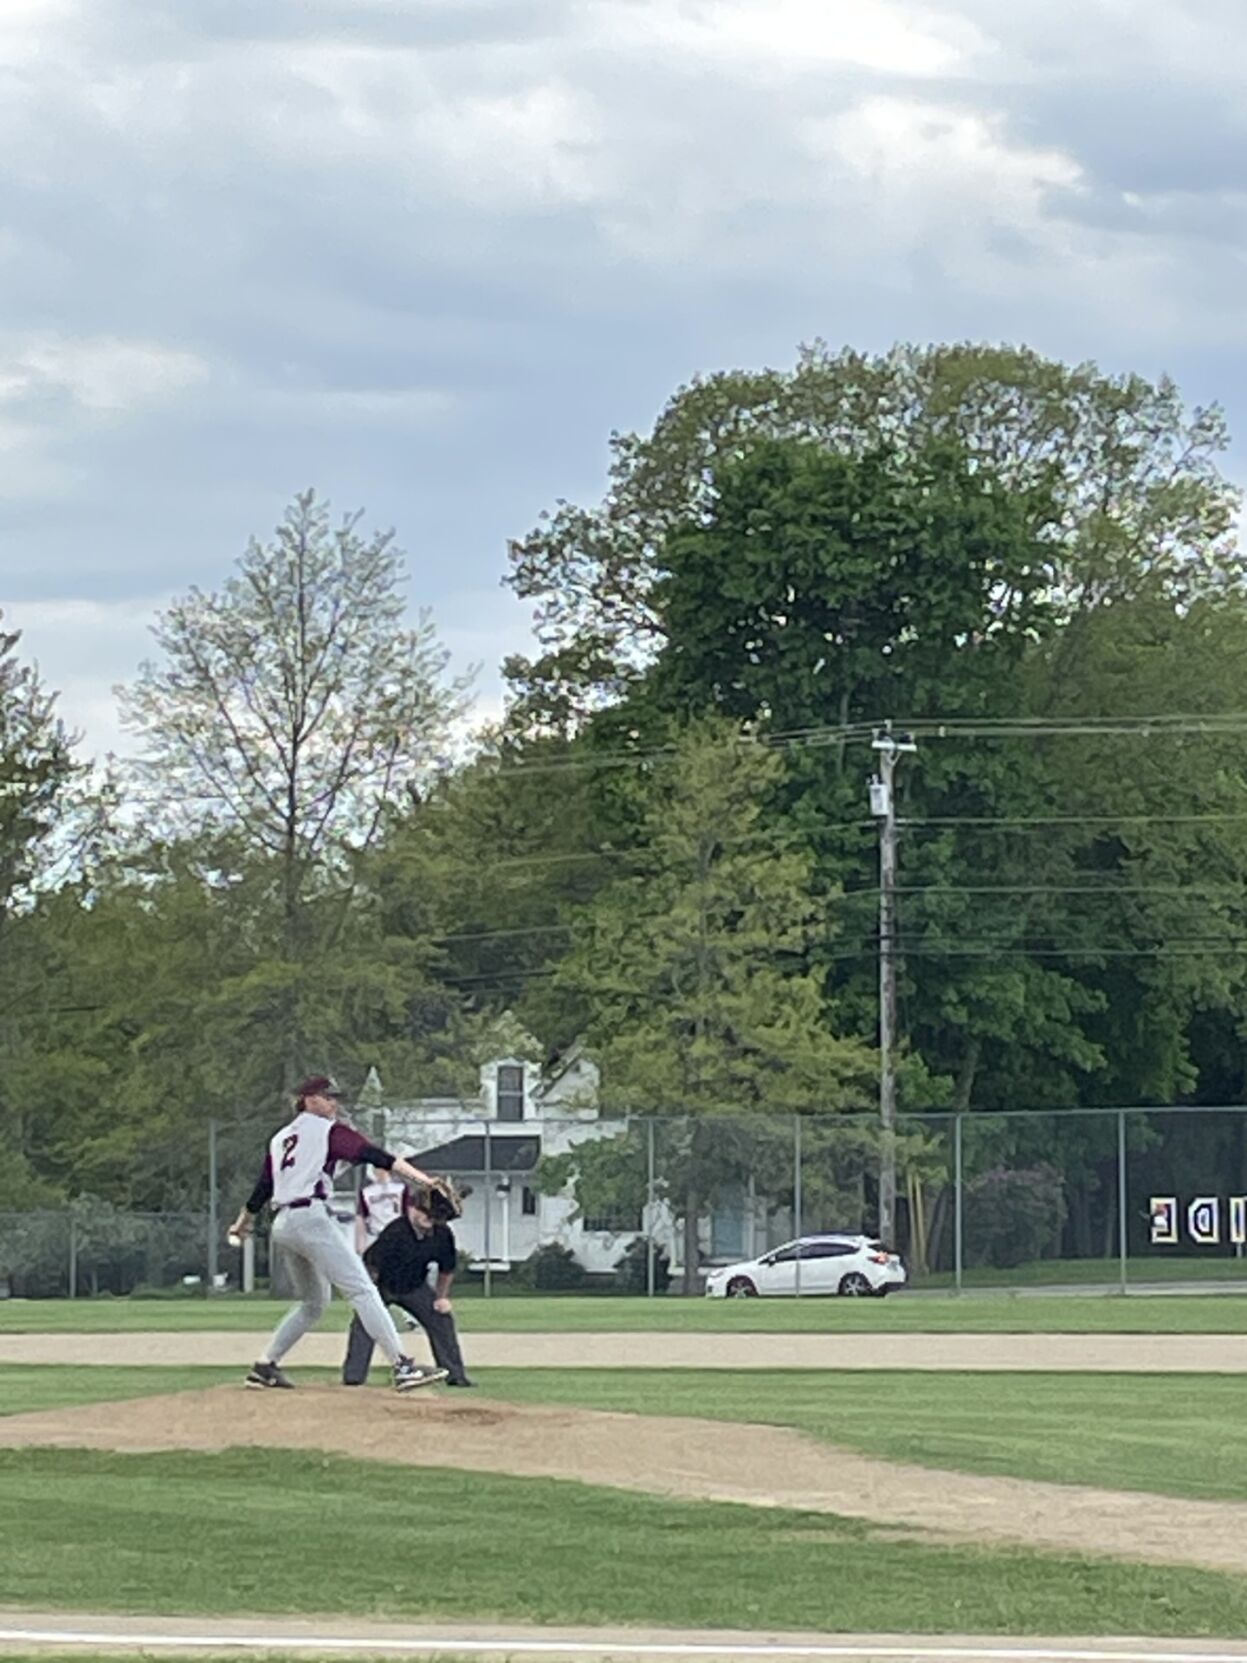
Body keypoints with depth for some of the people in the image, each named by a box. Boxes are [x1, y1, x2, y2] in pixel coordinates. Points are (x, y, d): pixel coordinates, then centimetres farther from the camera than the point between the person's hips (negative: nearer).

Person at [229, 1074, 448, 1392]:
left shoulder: (280, 1139, 21)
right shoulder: (328, 1131, 1)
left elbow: (262, 1187, 26)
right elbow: (376, 1156, -10)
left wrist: (243, 1223, 42)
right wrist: (422, 1179, -18)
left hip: (282, 1225, 8)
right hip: (312, 1218, -8)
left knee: (313, 1302, 22)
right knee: (363, 1291, -14)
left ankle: (265, 1366, 20)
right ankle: (403, 1367, -25)